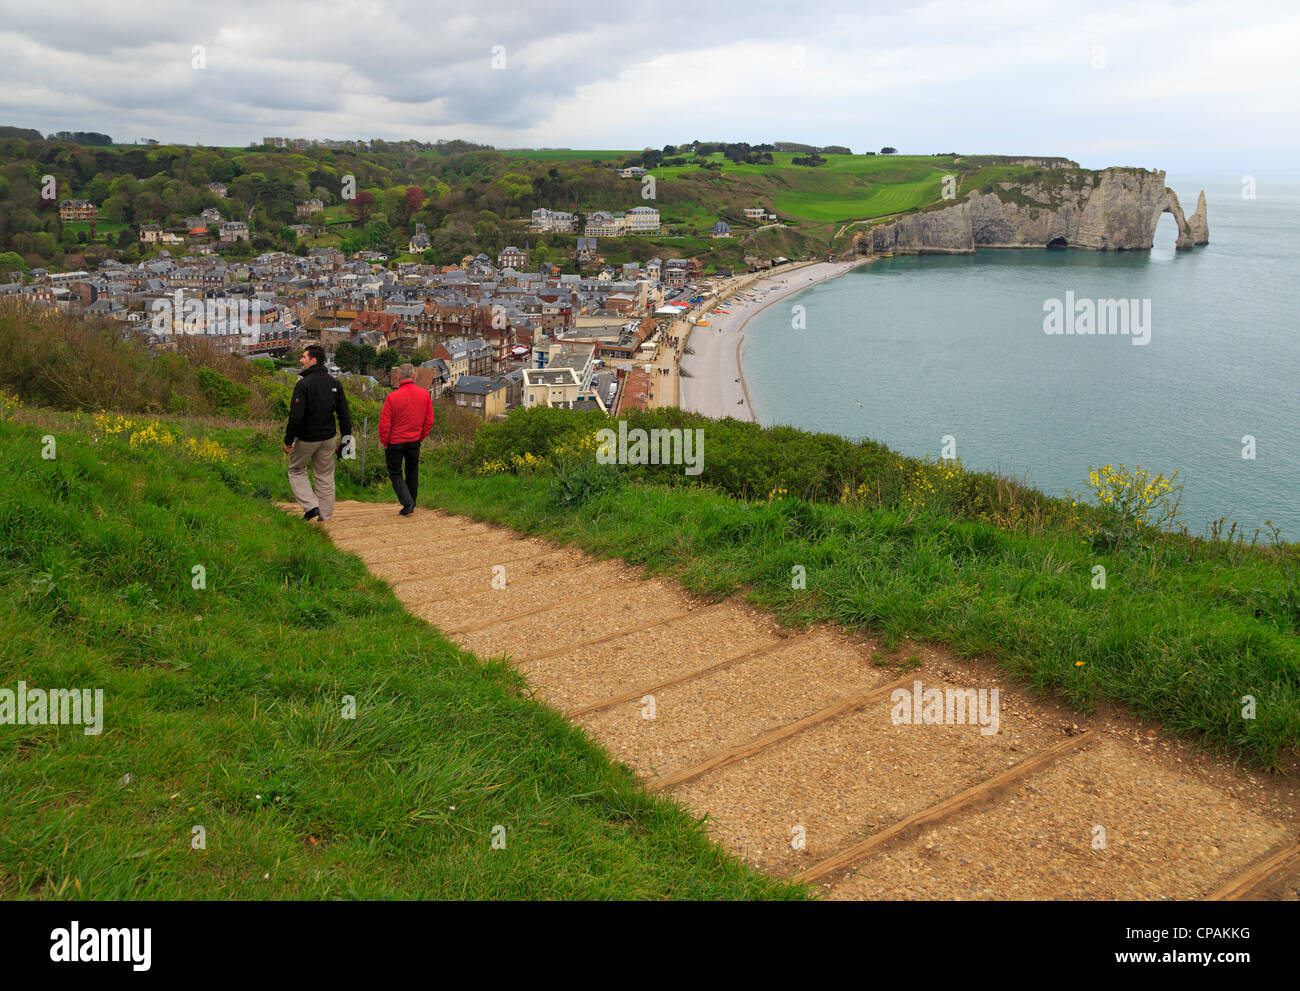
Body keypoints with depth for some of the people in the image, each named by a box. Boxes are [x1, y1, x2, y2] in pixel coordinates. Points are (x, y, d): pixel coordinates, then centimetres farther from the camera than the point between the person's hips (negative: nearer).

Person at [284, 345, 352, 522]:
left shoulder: (304, 384, -17)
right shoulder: (334, 383, 2)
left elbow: (296, 416, -21)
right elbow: (344, 414, 4)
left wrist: (288, 441, -11)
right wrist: (347, 438, 11)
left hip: (306, 438, -5)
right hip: (328, 438, 5)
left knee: (296, 470, 15)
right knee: (325, 476, 13)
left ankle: (310, 506, 1)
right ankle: (325, 516, 17)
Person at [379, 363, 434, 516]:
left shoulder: (392, 397, -17)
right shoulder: (425, 394, -5)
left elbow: (384, 423, -13)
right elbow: (429, 420, 2)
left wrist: (384, 442, 1)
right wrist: (421, 437, 13)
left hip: (395, 442, -4)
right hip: (415, 441, 4)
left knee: (395, 473, 8)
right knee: (412, 472, 18)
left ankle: (407, 502, -9)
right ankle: (411, 505, 24)